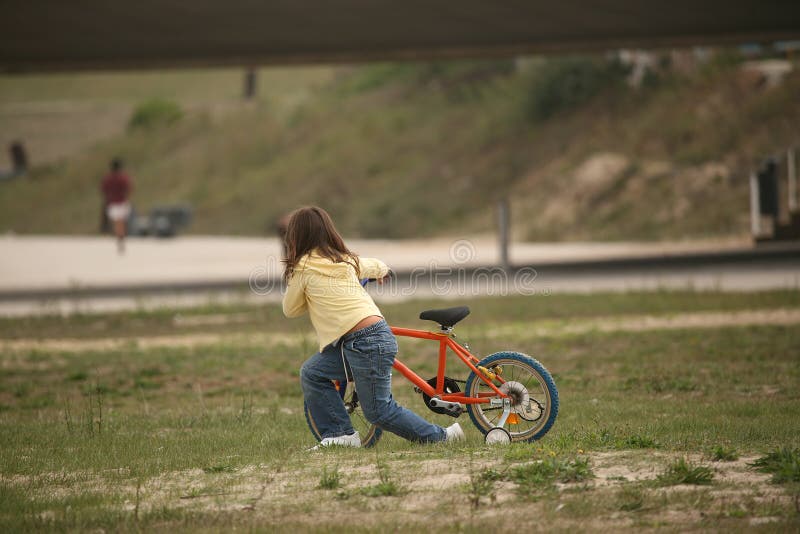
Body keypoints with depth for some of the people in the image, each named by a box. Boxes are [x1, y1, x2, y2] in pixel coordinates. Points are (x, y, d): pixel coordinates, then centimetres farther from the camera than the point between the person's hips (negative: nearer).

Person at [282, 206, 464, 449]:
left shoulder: (303, 267, -4)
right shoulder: (345, 260, 15)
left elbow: (290, 310, 9)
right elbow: (378, 267, 34)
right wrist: (381, 271, 59)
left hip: (368, 343, -9)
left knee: (378, 410, -1)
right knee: (311, 373, 11)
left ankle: (441, 436, 6)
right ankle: (340, 434, 11)